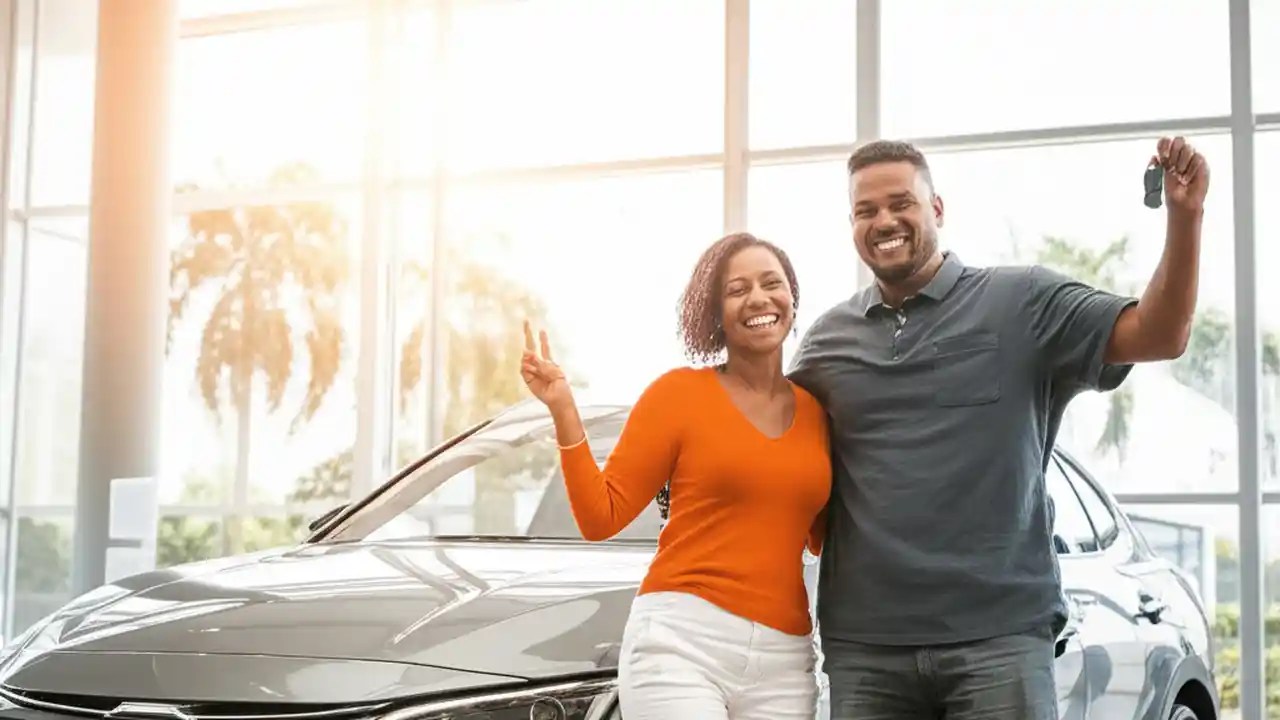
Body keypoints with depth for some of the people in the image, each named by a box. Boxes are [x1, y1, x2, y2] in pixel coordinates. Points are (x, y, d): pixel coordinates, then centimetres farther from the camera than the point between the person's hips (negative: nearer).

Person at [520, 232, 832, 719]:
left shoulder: (816, 411, 11)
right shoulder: (681, 391, -1)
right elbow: (601, 516, -1)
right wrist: (563, 410, -11)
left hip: (783, 661, 4)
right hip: (682, 643, -4)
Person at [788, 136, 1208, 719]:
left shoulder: (1022, 303, 3)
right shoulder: (827, 339, 13)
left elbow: (1160, 336, -6)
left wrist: (1184, 216, -18)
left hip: (999, 633, -3)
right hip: (863, 644, 3)